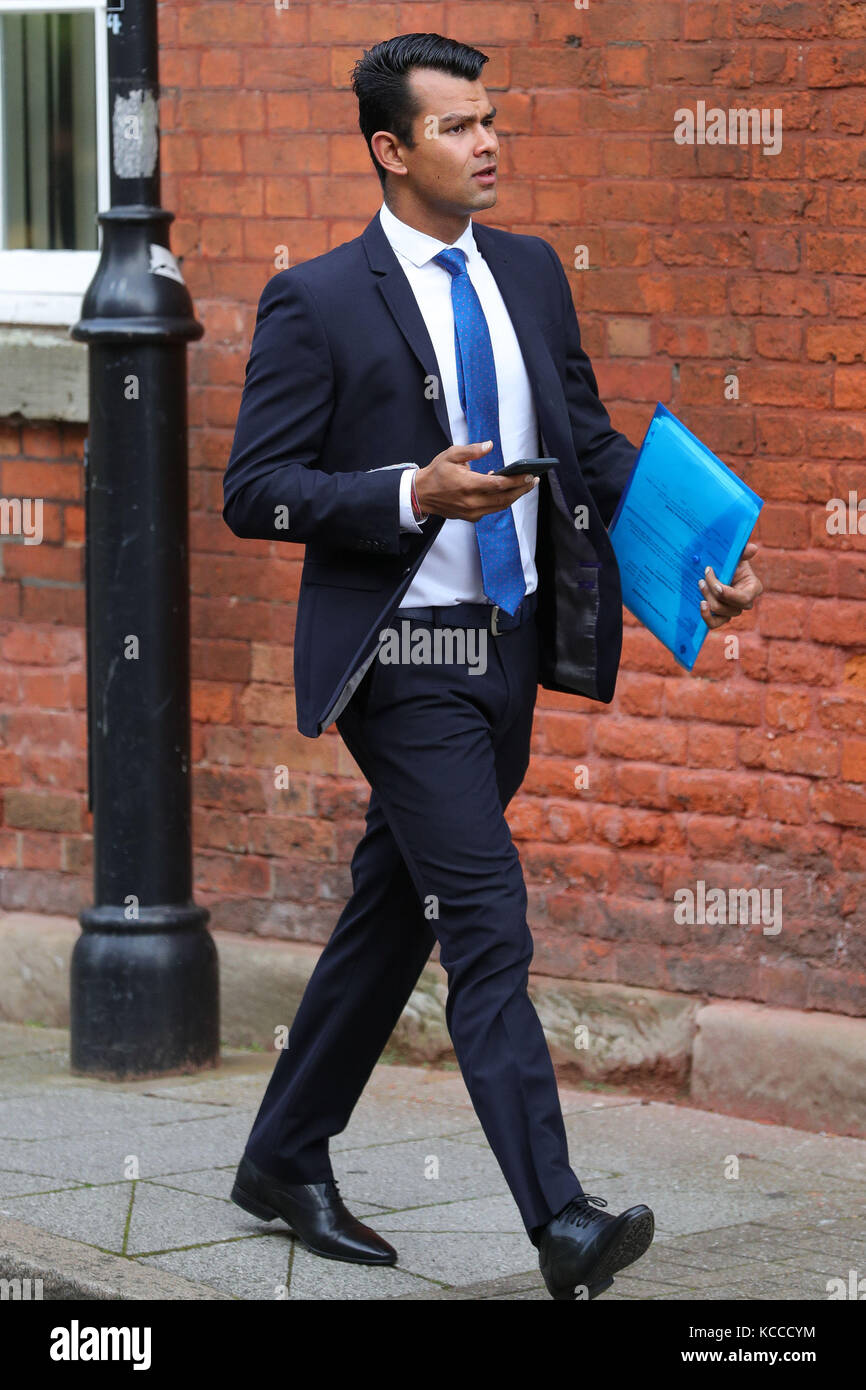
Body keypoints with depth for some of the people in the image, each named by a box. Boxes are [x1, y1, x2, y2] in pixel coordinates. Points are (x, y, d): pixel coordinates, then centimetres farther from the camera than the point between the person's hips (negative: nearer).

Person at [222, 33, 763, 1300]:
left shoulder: (531, 273, 10)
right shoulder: (316, 303, -9)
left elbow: (592, 442, 15)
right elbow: (255, 492, -10)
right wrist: (413, 493, -23)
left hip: (509, 648, 7)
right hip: (404, 661, -7)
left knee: (394, 916, 16)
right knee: (488, 929, -13)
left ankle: (286, 1160, 30)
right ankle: (561, 1223, -17)